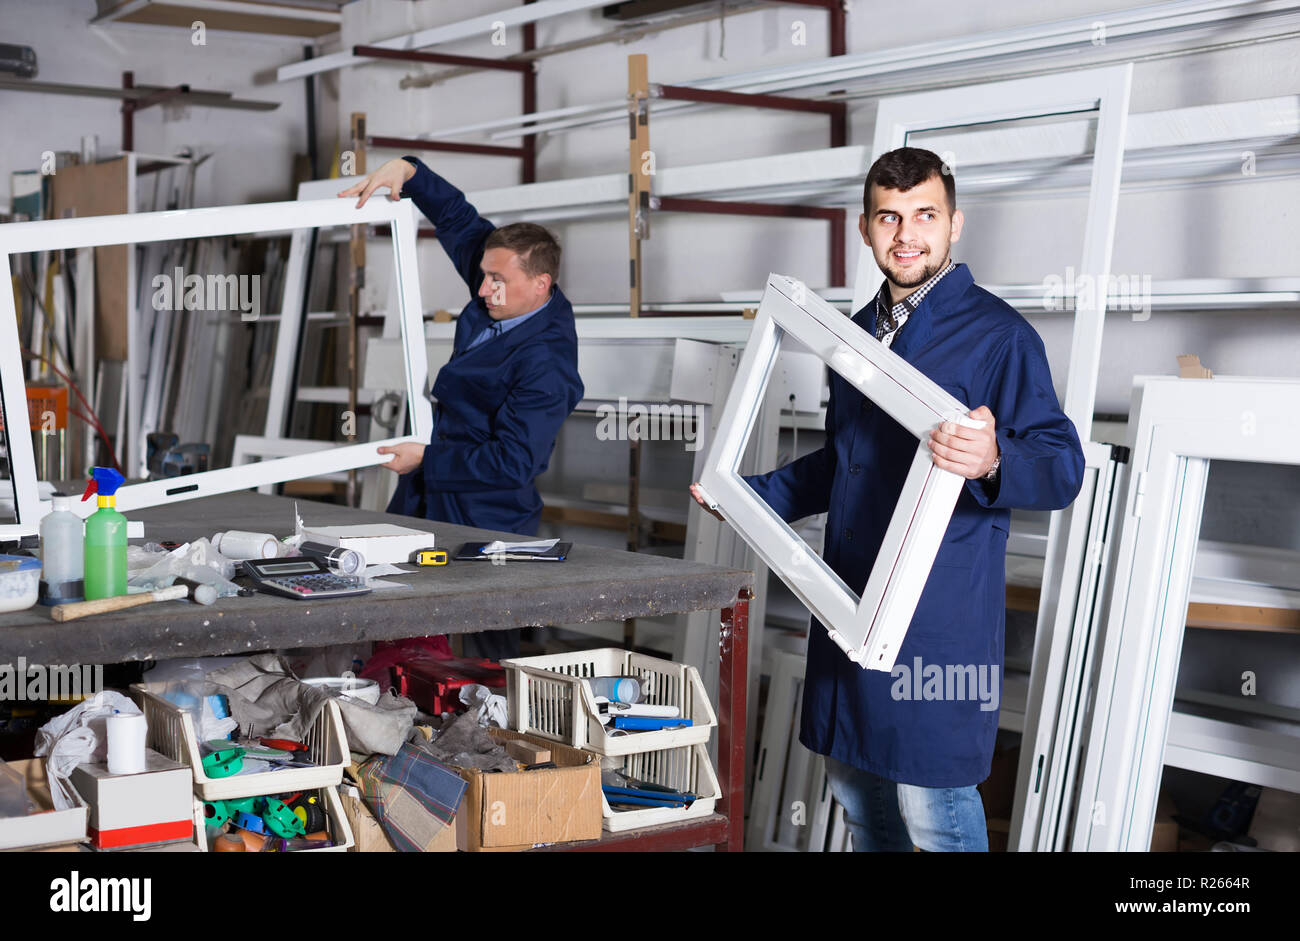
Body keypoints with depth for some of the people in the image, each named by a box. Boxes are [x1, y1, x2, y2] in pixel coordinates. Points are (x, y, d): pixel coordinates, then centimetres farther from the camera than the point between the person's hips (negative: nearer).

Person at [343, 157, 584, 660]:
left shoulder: (545, 364, -25)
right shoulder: (506, 298, 0)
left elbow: (513, 462, -26)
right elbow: (459, 219, 12)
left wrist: (426, 459, -20)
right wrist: (406, 170, 0)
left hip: (483, 521, -9)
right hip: (432, 496, 9)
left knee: (488, 656, 1)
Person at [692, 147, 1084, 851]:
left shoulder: (997, 335, -10)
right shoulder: (859, 332, 15)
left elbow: (1063, 468, -16)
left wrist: (993, 460, -36)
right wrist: (752, 496, 22)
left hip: (938, 614, -7)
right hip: (850, 604, 8)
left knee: (931, 806, -3)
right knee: (854, 788, 17)